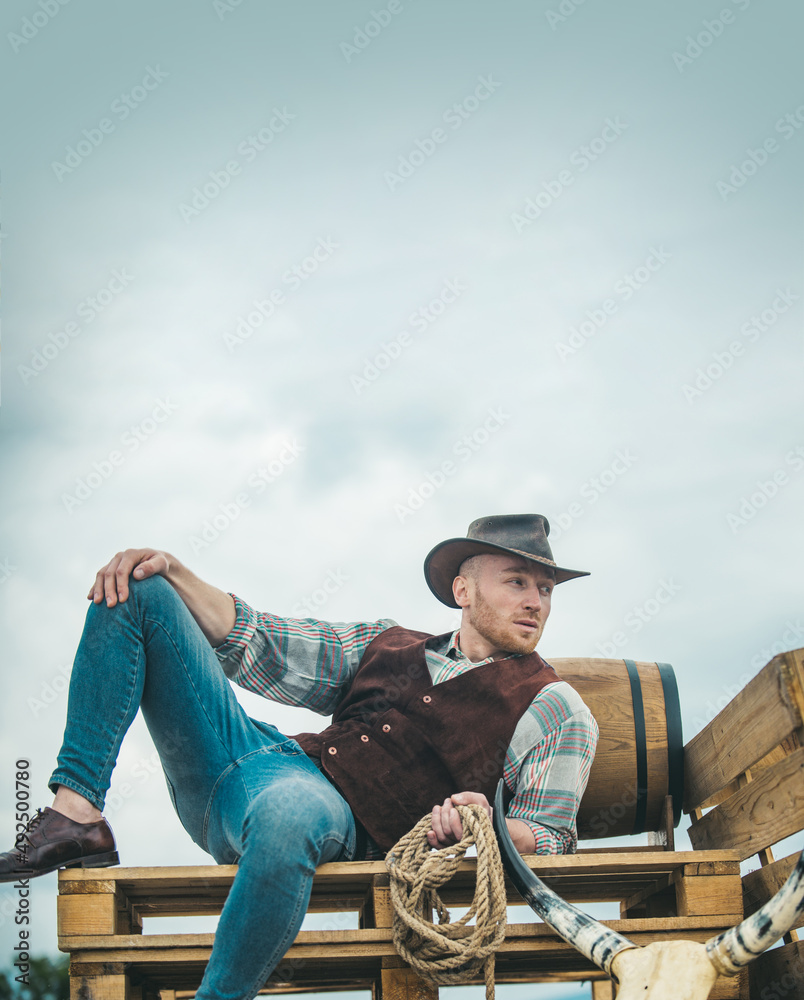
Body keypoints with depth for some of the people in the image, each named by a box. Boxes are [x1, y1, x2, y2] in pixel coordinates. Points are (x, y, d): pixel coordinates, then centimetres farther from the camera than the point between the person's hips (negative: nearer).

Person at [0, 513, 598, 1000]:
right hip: (248, 758, 7)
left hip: (342, 821, -6)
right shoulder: (390, 645, 22)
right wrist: (170, 570, 8)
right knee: (132, 589, 4)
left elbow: (550, 839, 0)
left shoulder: (554, 707, 8)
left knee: (287, 811, -47)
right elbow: (256, 645, 22)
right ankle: (76, 811, -12)